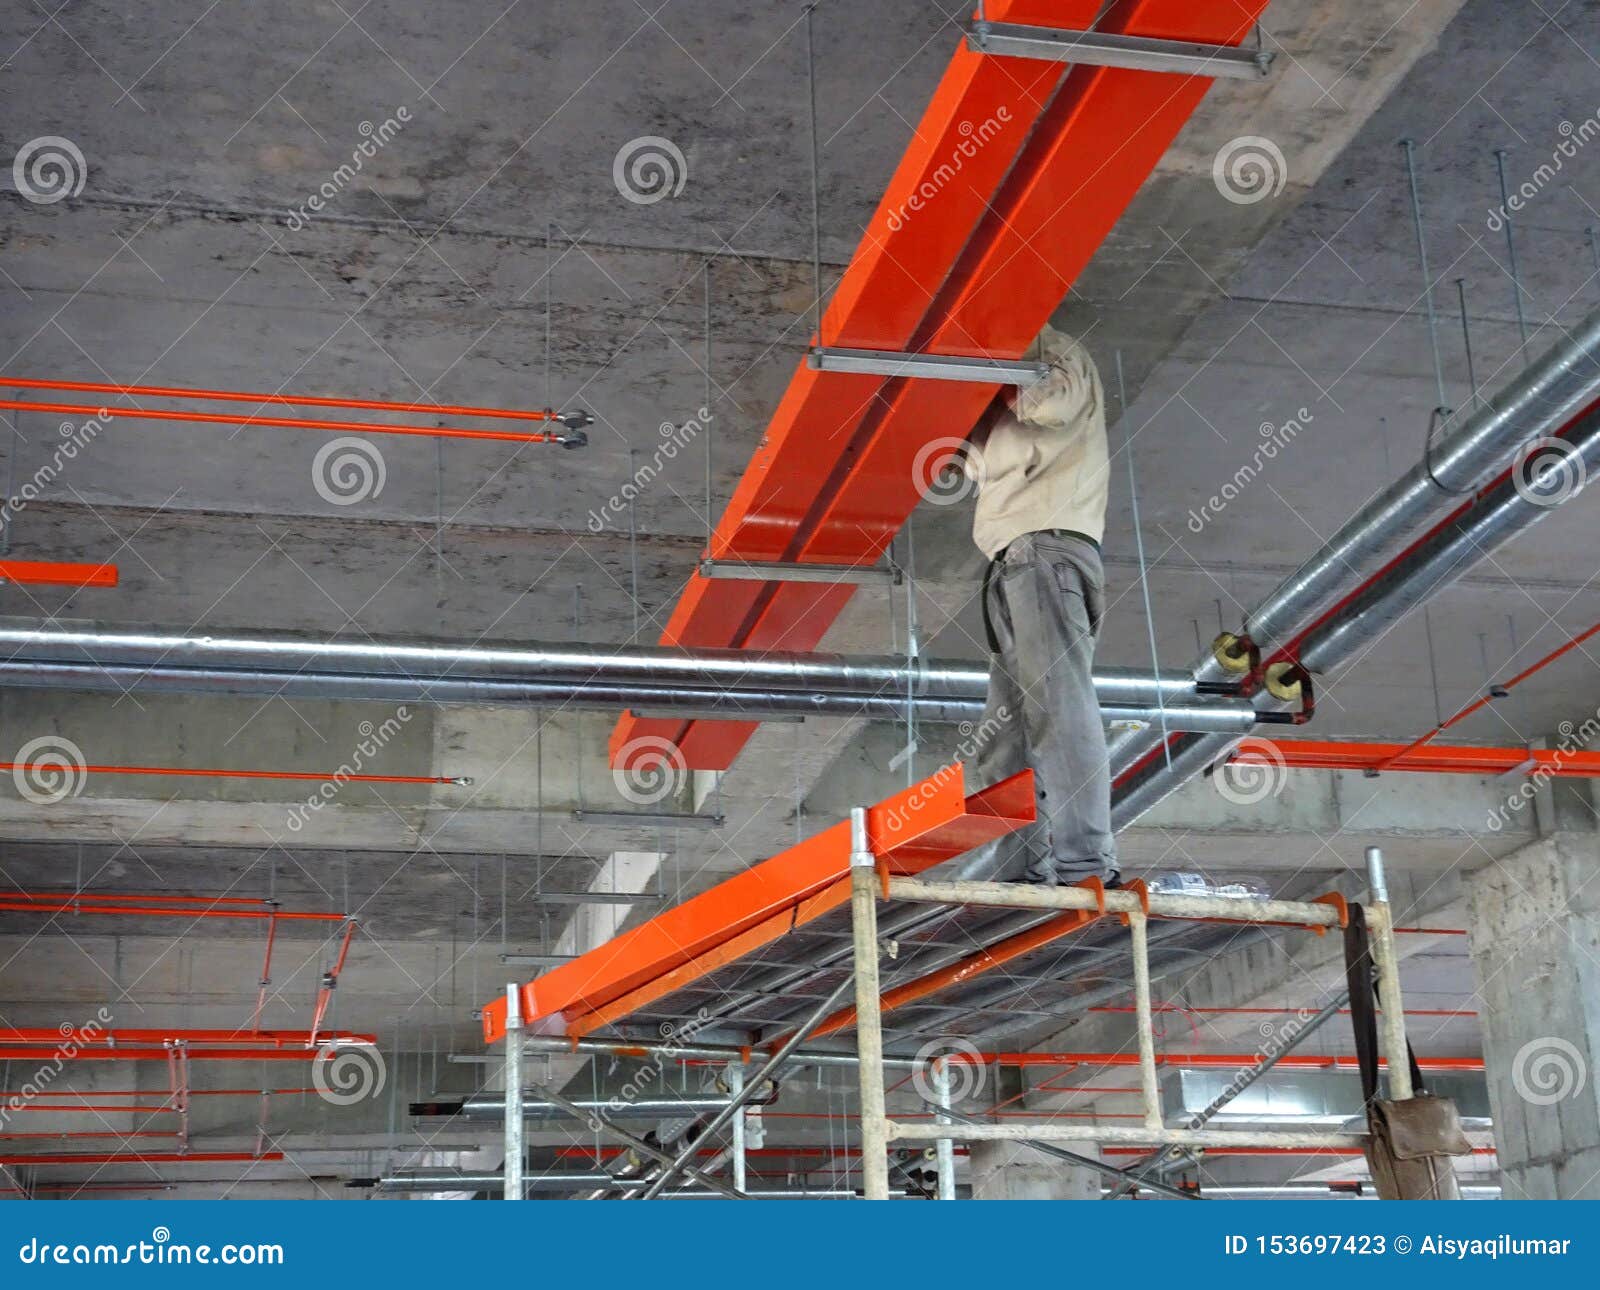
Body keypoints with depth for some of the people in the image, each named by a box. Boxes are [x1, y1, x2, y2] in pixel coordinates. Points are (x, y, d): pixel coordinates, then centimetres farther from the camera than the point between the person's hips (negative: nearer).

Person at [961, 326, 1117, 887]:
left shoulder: (1060, 354, 9)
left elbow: (1053, 403, -12)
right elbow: (975, 465, 30)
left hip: (1046, 548, -10)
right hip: (1013, 563, 10)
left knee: (1057, 703, -21)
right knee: (1006, 735, 1)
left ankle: (1086, 865, -30)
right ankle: (1019, 873, -4)